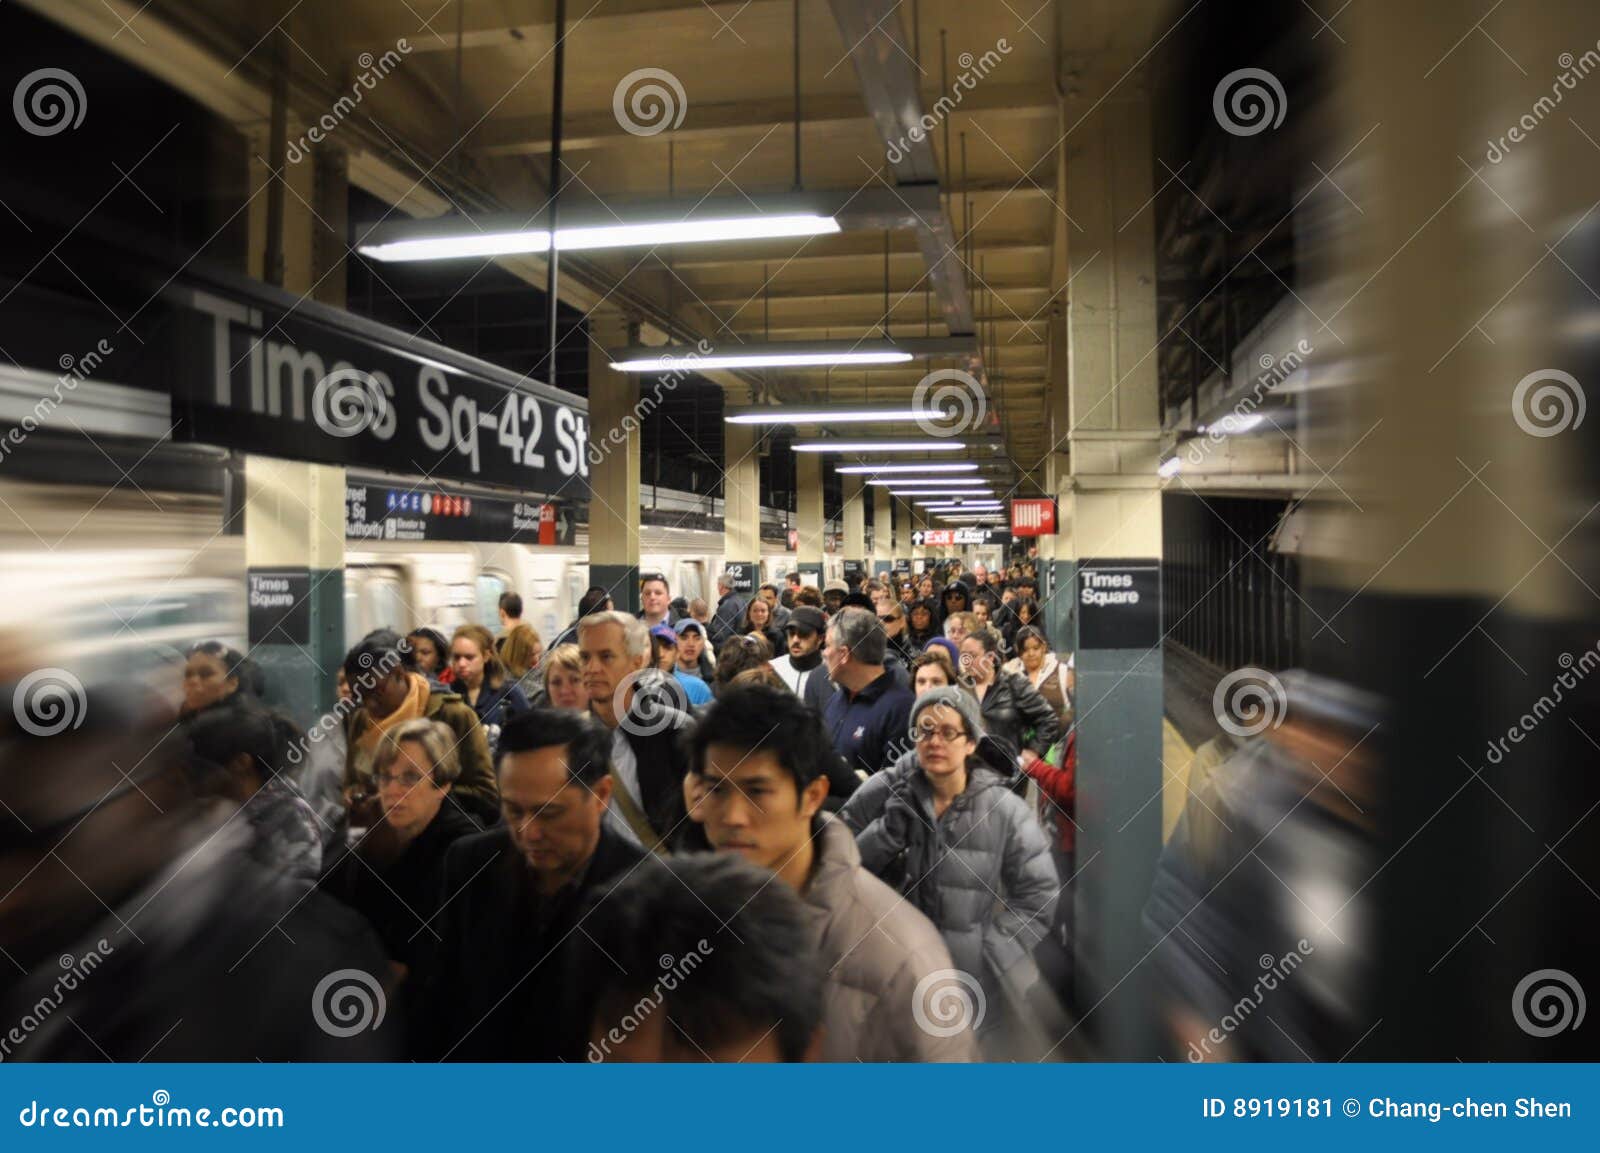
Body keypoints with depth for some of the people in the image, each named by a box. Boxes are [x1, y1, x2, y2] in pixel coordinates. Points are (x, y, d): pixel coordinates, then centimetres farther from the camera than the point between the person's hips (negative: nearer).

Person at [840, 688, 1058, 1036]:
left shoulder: (1005, 809, -7)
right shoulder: (882, 791, -8)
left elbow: (1037, 894, 0)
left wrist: (989, 952, -5)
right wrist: (886, 833, -19)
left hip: (970, 980, 0)